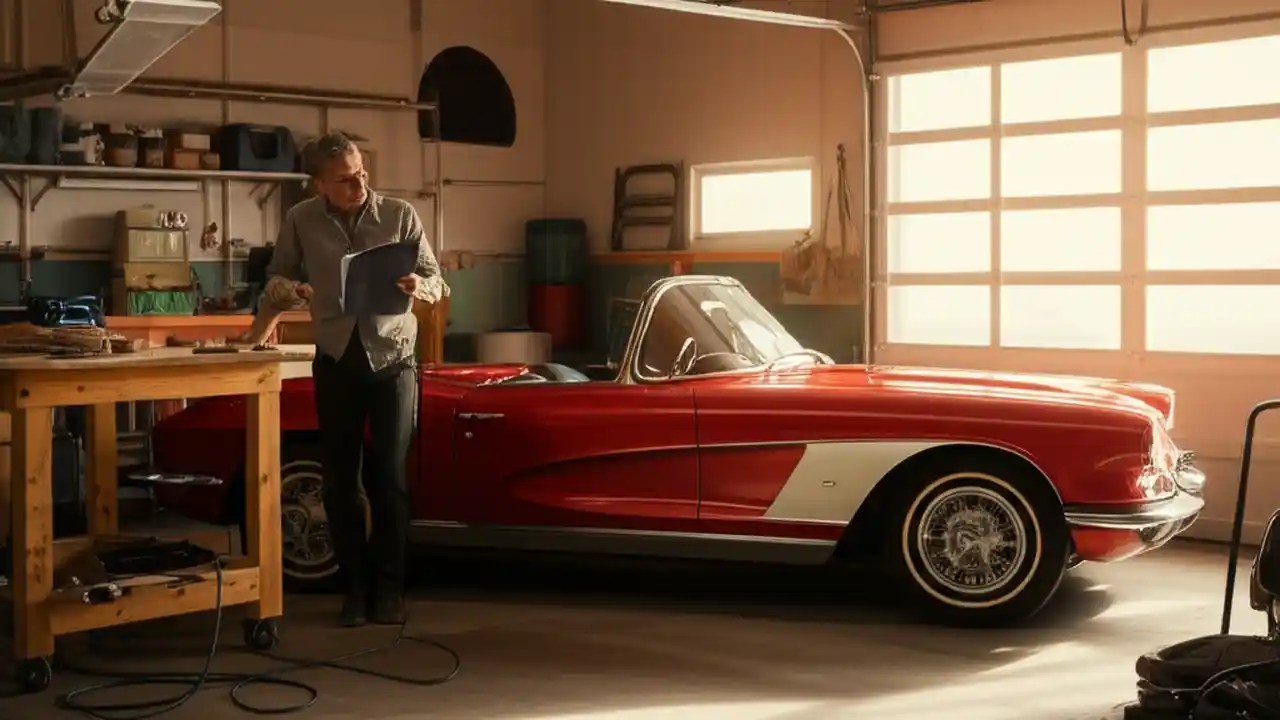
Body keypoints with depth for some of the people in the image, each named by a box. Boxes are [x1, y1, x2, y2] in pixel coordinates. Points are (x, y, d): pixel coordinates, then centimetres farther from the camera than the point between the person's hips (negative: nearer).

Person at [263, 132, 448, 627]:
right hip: (336, 362, 2)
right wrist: (289, 289, -15)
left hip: (392, 359, -2)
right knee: (340, 481, 5)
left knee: (388, 478, -1)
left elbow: (438, 282, -1)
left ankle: (388, 588, 10)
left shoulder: (400, 215, -5)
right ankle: (354, 587, 16)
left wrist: (418, 286, -24)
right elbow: (274, 279, 9)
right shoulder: (300, 222, -1)